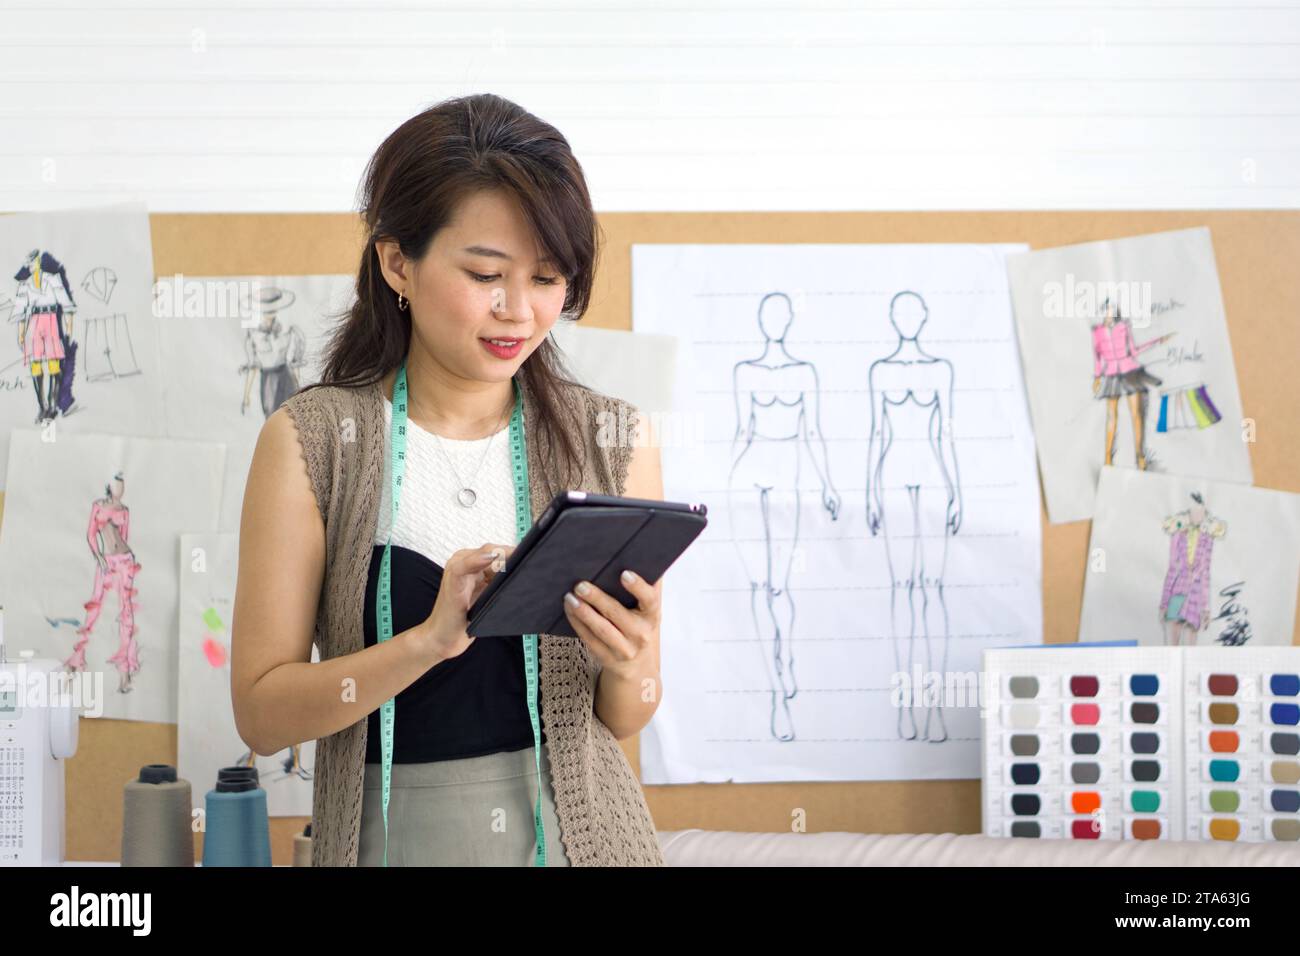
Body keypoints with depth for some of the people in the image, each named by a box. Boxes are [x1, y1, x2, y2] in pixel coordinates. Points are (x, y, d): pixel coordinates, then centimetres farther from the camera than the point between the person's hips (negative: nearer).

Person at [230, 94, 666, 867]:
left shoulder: (614, 441, -4)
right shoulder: (310, 443, -9)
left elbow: (627, 719, 1)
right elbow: (261, 713, -12)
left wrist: (627, 663, -20)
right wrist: (430, 640, -25)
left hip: (579, 827, 2)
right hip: (393, 831, -1)